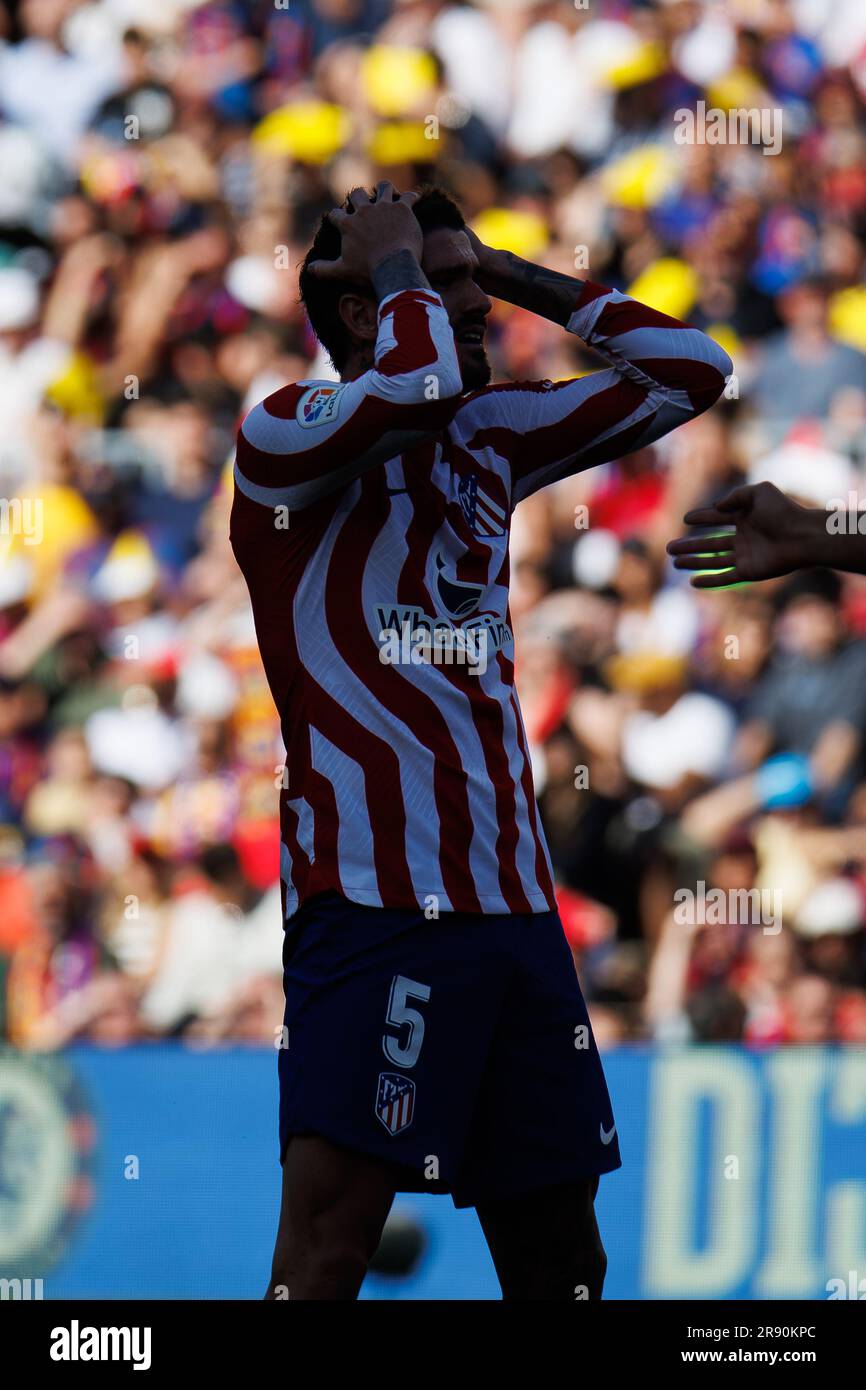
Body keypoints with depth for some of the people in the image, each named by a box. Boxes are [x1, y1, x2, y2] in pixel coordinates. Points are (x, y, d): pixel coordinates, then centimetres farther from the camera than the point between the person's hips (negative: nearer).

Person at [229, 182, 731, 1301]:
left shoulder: (490, 436, 18)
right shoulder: (283, 434, -3)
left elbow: (690, 370, 23)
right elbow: (419, 380, -24)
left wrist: (514, 274, 15)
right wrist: (397, 261, -4)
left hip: (513, 898, 7)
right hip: (373, 901, -7)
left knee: (559, 1254, 8)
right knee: (330, 1239, -15)